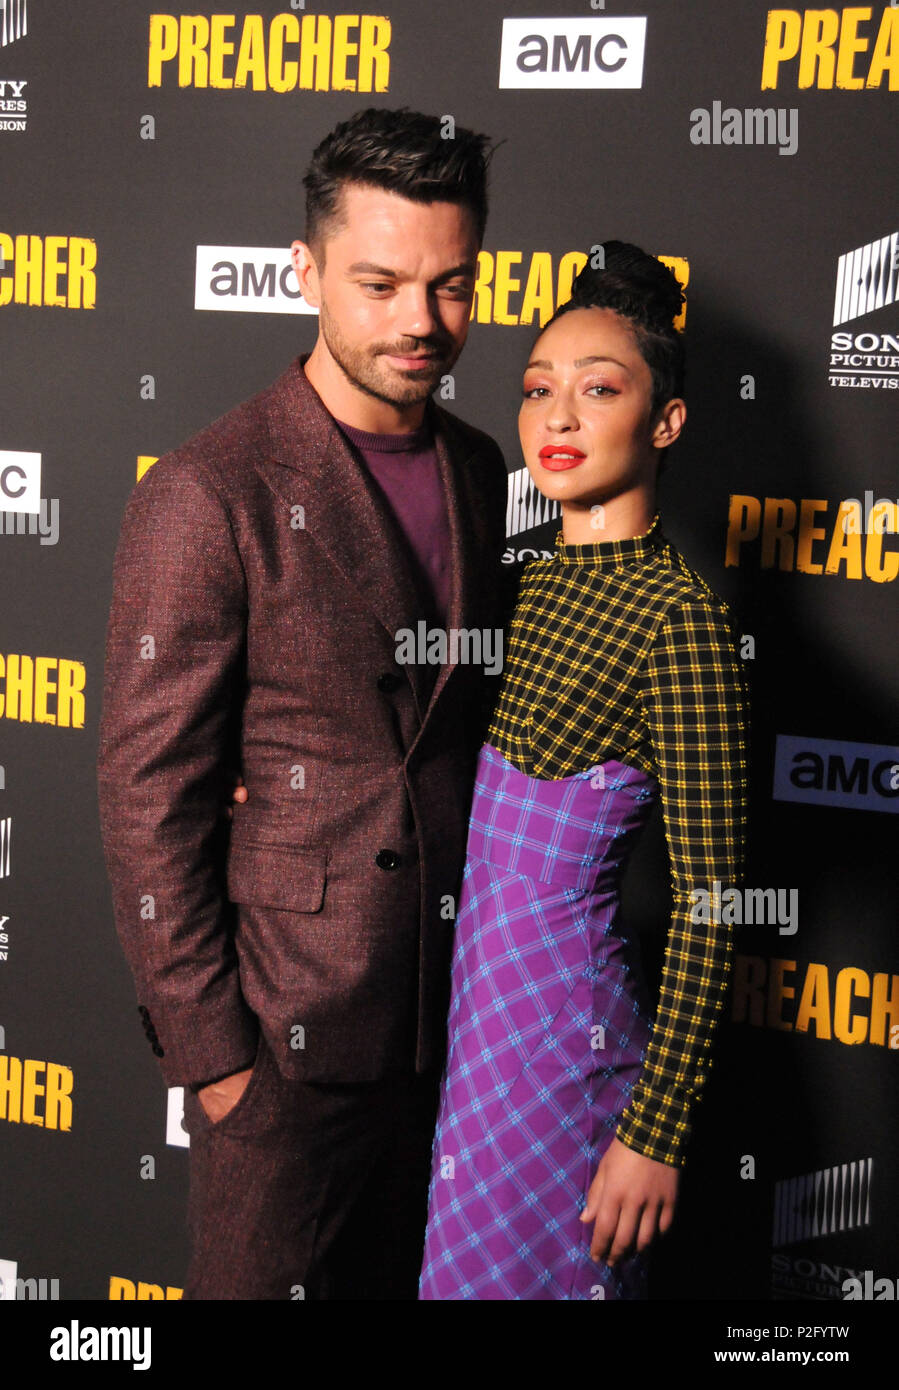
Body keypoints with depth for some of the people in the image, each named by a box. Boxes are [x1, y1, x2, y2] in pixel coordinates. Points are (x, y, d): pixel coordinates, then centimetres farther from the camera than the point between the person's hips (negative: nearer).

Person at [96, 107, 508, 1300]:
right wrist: (205, 1048, -13)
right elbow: (149, 797, -15)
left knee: (405, 1276, 21)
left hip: (450, 1009, 6)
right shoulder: (209, 498, -17)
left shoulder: (476, 469, 3)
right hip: (290, 1022, -6)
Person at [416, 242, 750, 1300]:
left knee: (529, 1269, 7)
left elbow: (709, 896, -18)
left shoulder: (679, 617, -18)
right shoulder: (530, 586, 6)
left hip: (559, 1012, -8)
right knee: (462, 1256, 20)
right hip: (473, 980, 8)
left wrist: (655, 1130, -18)